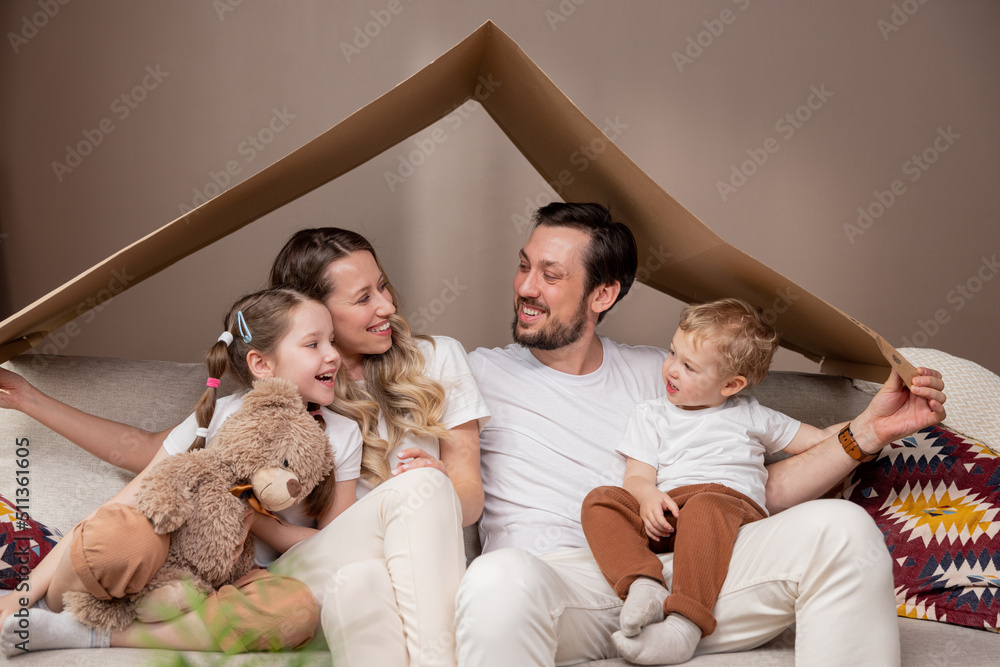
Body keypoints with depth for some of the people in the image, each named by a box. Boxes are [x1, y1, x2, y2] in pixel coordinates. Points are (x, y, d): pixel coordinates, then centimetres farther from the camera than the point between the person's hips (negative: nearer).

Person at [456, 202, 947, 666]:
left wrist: (869, 430, 10)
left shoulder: (653, 372, 21)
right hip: (556, 577, -4)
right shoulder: (480, 373, 12)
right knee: (499, 580, -41)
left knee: (841, 529, -17)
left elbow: (757, 491, 18)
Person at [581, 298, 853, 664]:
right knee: (600, 500, -23)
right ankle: (644, 585, -42)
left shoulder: (751, 416, 25)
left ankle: (685, 623, -47)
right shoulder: (650, 415, 25)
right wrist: (647, 495, -13)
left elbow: (819, 439, 28)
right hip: (663, 513, 2)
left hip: (730, 502, -2)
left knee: (704, 506, -38)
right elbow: (637, 476, 12)